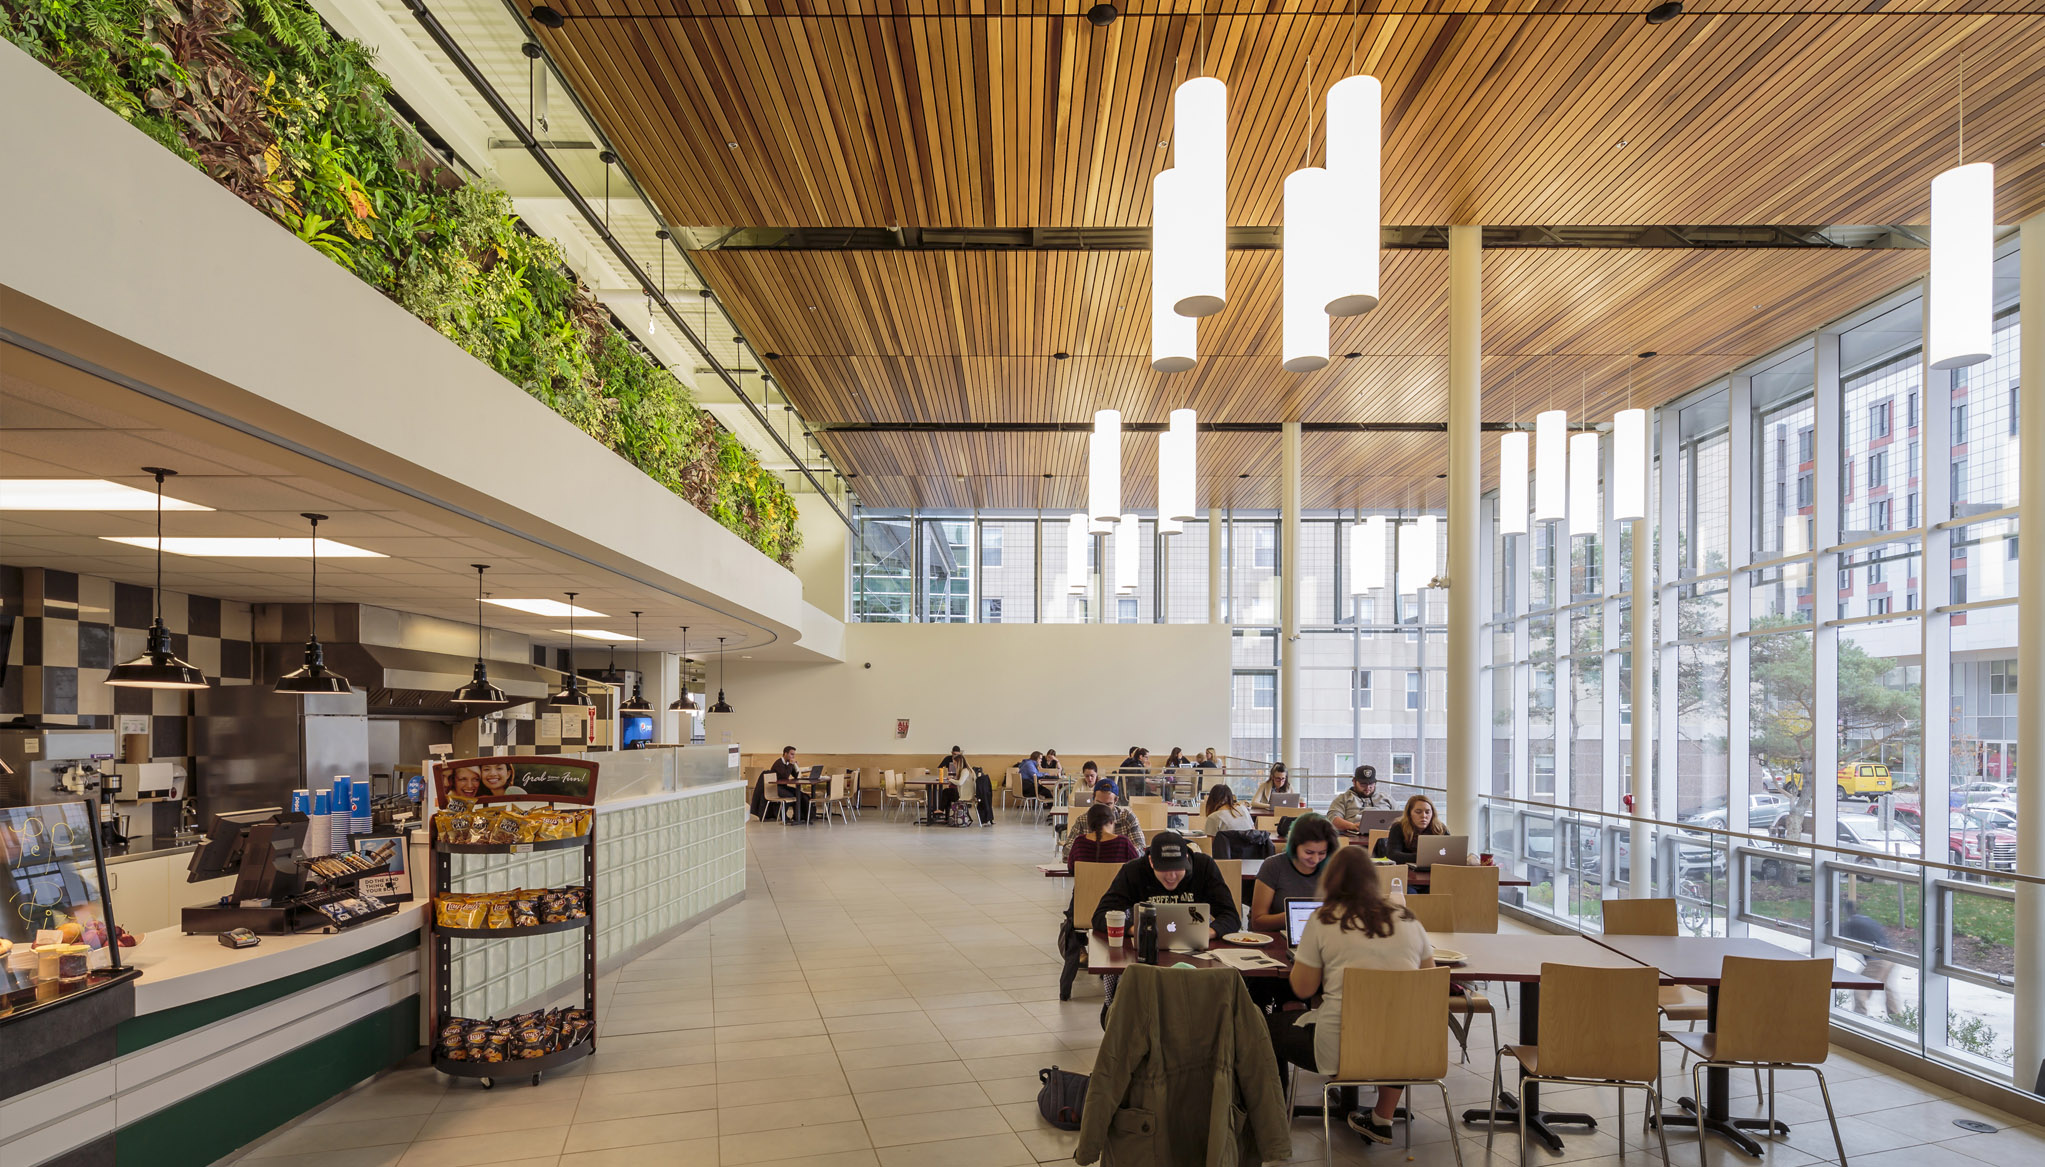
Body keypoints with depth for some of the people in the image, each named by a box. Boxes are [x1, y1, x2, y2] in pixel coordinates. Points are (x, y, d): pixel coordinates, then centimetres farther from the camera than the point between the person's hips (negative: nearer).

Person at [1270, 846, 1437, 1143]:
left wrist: (1302, 957, 18)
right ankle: (1382, 1120, 38)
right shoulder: (1408, 920, 6)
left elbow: (1302, 989, -1)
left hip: (1341, 1050, -4)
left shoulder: (1323, 921, -5)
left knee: (1273, 1026, 20)